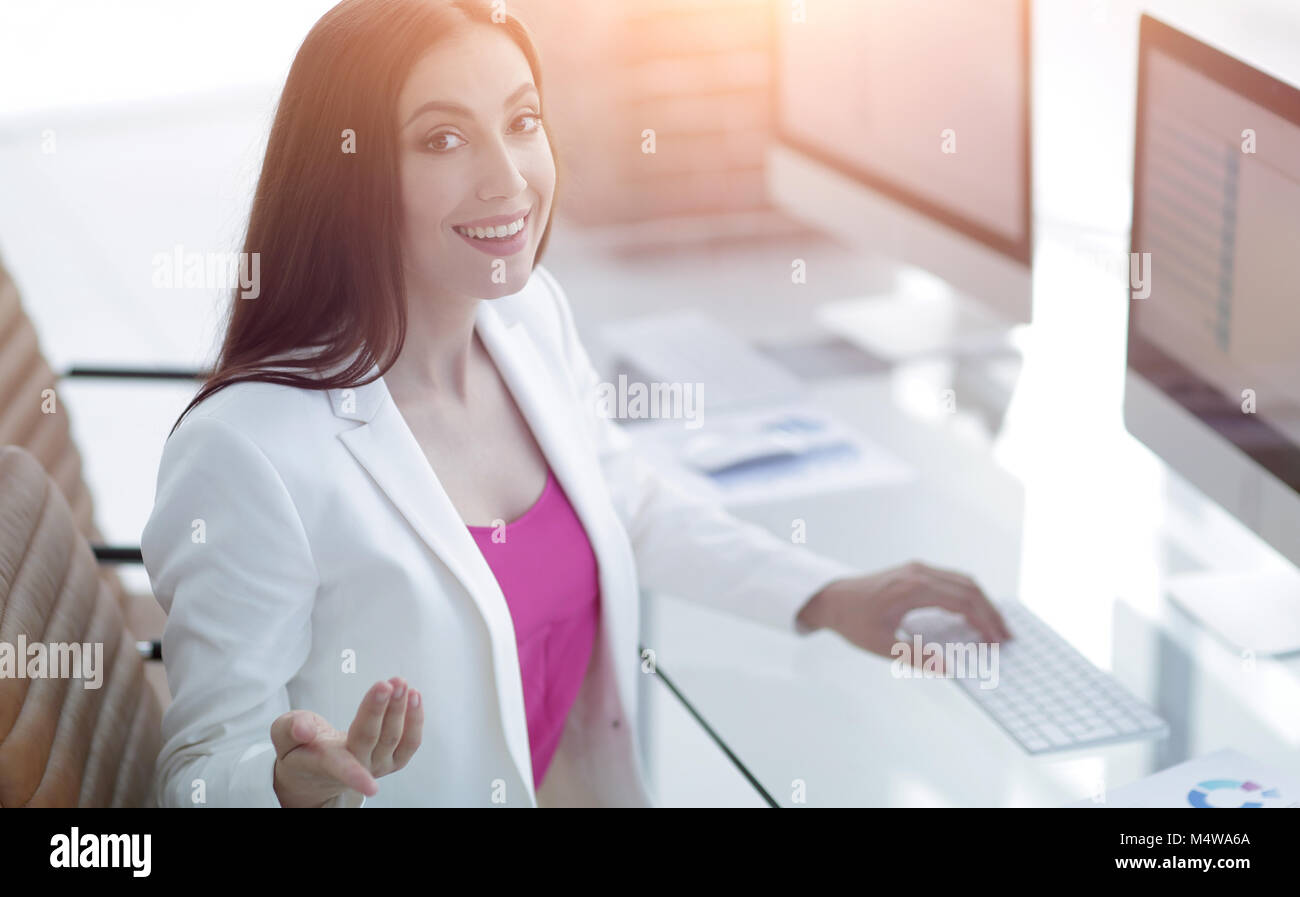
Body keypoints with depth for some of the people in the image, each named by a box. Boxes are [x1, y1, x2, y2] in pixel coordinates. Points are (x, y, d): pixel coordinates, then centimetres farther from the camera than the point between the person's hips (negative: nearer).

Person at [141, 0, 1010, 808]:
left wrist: (825, 595, 14)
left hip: (595, 784, 5)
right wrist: (297, 781, -34)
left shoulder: (533, 315, 0)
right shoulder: (247, 450, -23)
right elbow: (204, 774, -15)